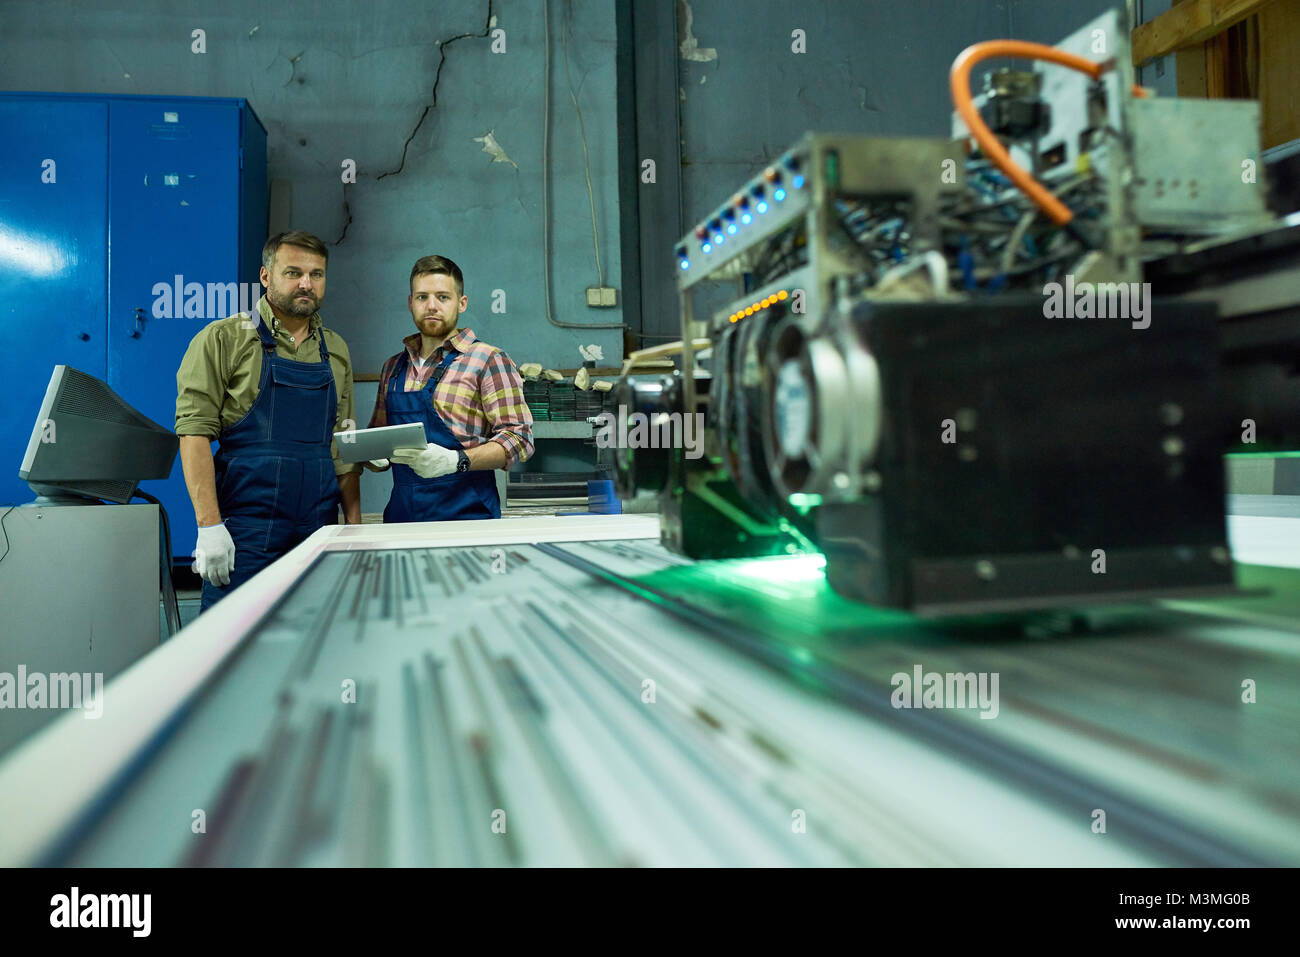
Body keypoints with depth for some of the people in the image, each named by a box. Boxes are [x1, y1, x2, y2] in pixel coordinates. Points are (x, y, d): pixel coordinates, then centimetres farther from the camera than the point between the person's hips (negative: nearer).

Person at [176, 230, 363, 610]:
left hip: (318, 530, 5)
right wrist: (209, 525, -16)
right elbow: (194, 431, -9)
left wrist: (354, 523, 9)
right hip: (245, 533, -4)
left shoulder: (336, 350, 14)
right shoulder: (223, 339, -1)